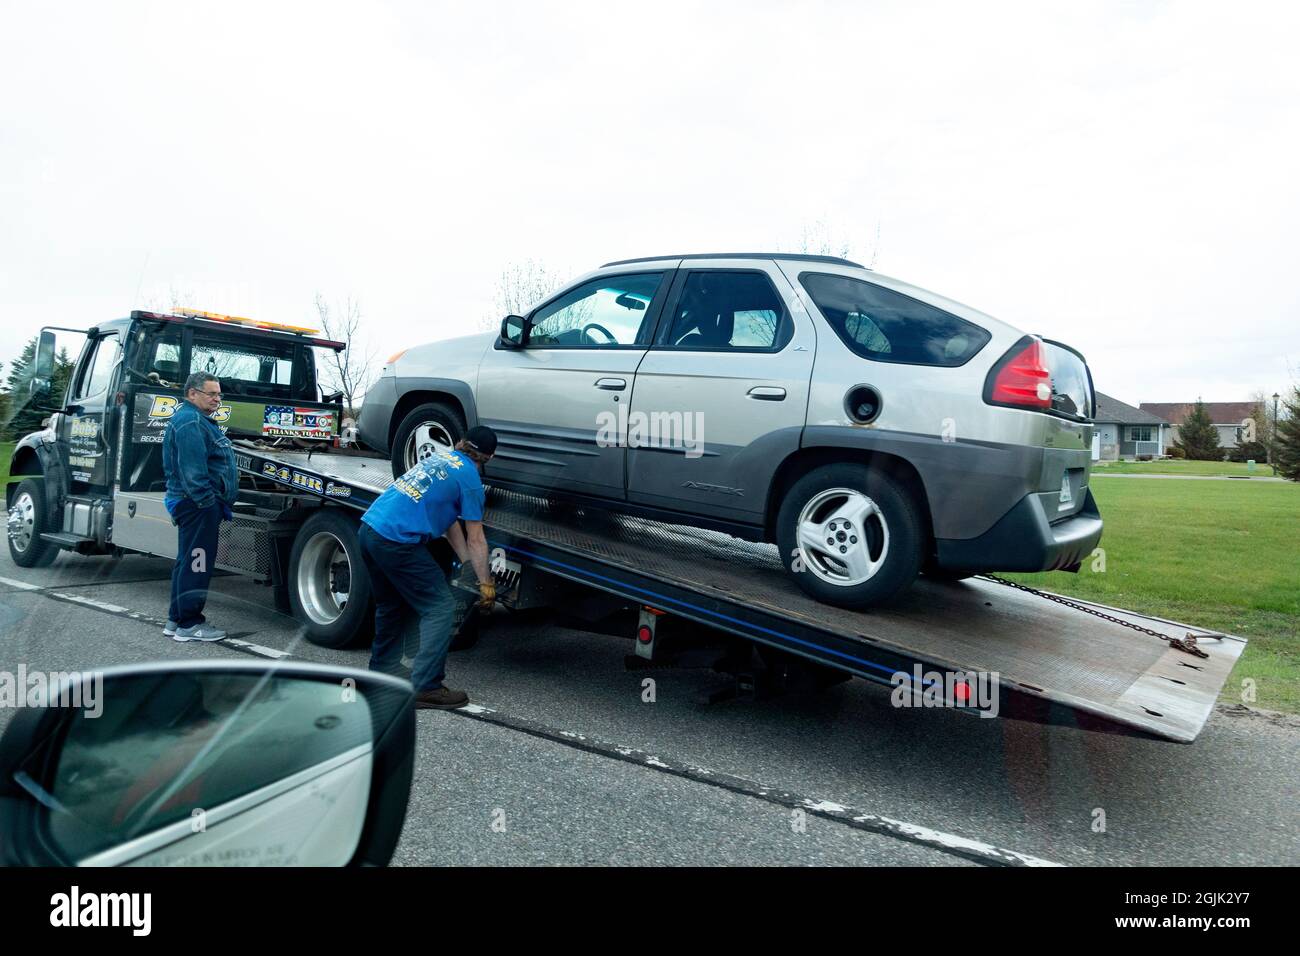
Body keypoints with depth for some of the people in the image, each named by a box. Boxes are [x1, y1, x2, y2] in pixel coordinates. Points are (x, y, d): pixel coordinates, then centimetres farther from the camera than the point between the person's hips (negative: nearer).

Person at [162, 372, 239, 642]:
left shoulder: (199, 421, 21)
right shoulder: (190, 422, -15)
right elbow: (193, 471, -23)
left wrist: (220, 504, 22)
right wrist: (210, 503, -22)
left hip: (195, 505, 11)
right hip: (198, 505, -11)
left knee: (188, 562, 17)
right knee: (196, 563, -5)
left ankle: (177, 619, 26)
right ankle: (189, 624, 2)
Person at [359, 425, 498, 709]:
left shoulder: (440, 456, 20)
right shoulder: (470, 479, -4)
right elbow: (476, 540, -1)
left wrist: (467, 563, 25)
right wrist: (485, 583, 8)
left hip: (369, 529, 9)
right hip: (398, 542, -9)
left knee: (390, 606, 25)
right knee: (440, 608, -1)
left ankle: (382, 672, 37)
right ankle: (426, 688, -1)